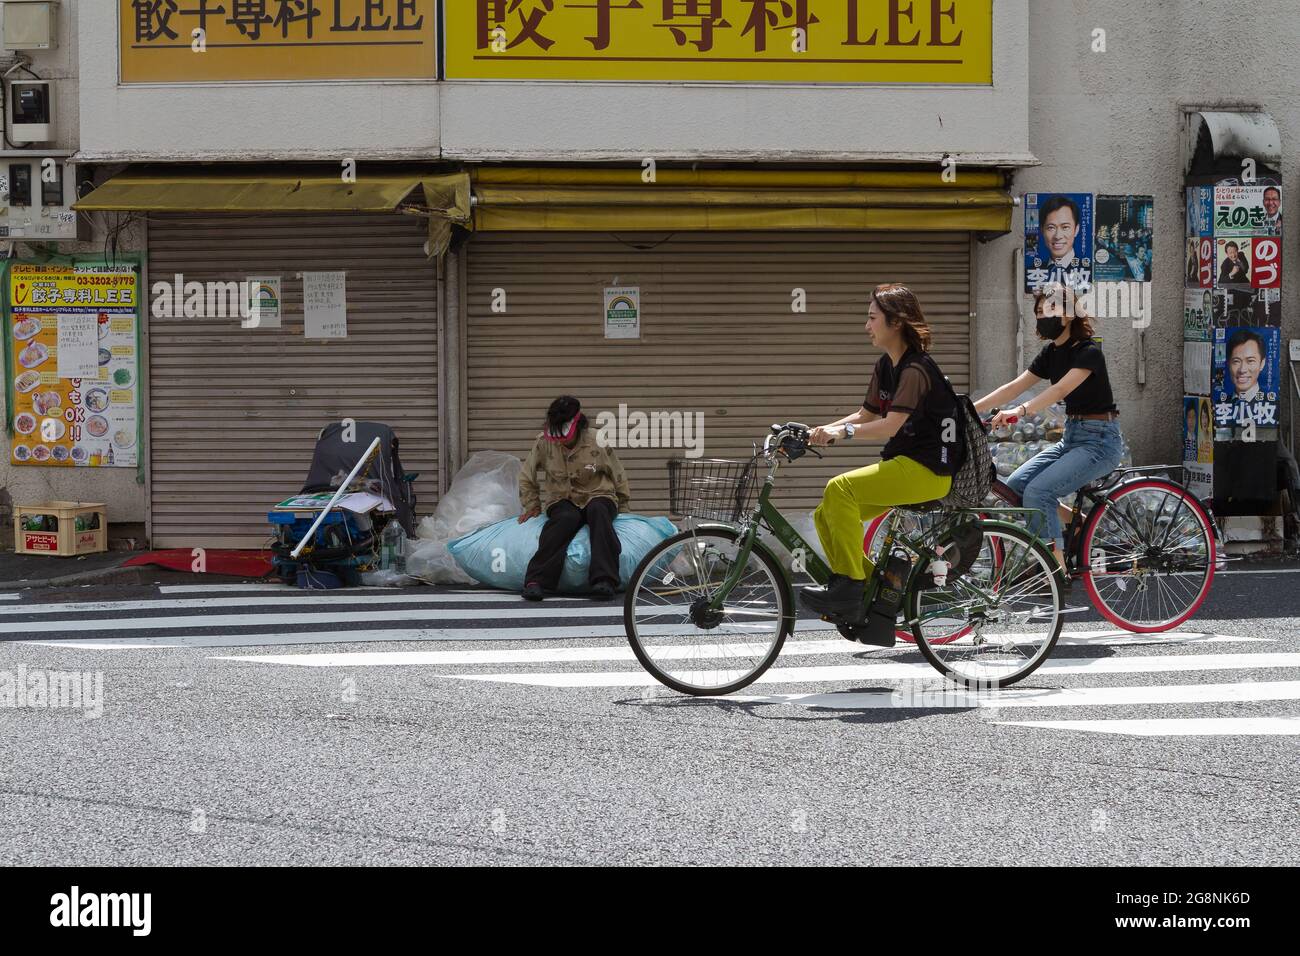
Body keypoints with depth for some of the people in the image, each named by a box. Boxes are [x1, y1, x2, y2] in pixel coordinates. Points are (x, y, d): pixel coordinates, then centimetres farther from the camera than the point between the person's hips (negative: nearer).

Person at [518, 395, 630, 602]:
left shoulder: (598, 444, -9)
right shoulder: (544, 443, -6)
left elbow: (619, 479, 6)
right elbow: (526, 477, 11)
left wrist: (622, 509, 13)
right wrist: (532, 505, 12)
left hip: (597, 496, 0)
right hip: (561, 500, 0)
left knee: (598, 511, -38)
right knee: (567, 518, -37)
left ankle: (604, 579, -46)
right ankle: (537, 580, -46)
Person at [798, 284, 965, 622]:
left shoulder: (916, 369, -16)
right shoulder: (886, 366, 13)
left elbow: (890, 425, -26)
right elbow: (866, 416, 17)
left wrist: (843, 431, -35)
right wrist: (820, 431, 4)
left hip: (927, 470, -9)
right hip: (900, 466, 9)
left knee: (840, 488, -26)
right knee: (826, 515, 0)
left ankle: (848, 582, -22)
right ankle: (872, 592, 6)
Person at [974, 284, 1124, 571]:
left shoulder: (1088, 352, -16)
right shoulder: (1051, 353, 9)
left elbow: (1061, 389, -33)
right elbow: (1014, 387, 3)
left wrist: (1020, 410, -48)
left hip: (1100, 440, -9)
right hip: (1072, 437, 9)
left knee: (1038, 491, -24)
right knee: (1015, 485, -5)